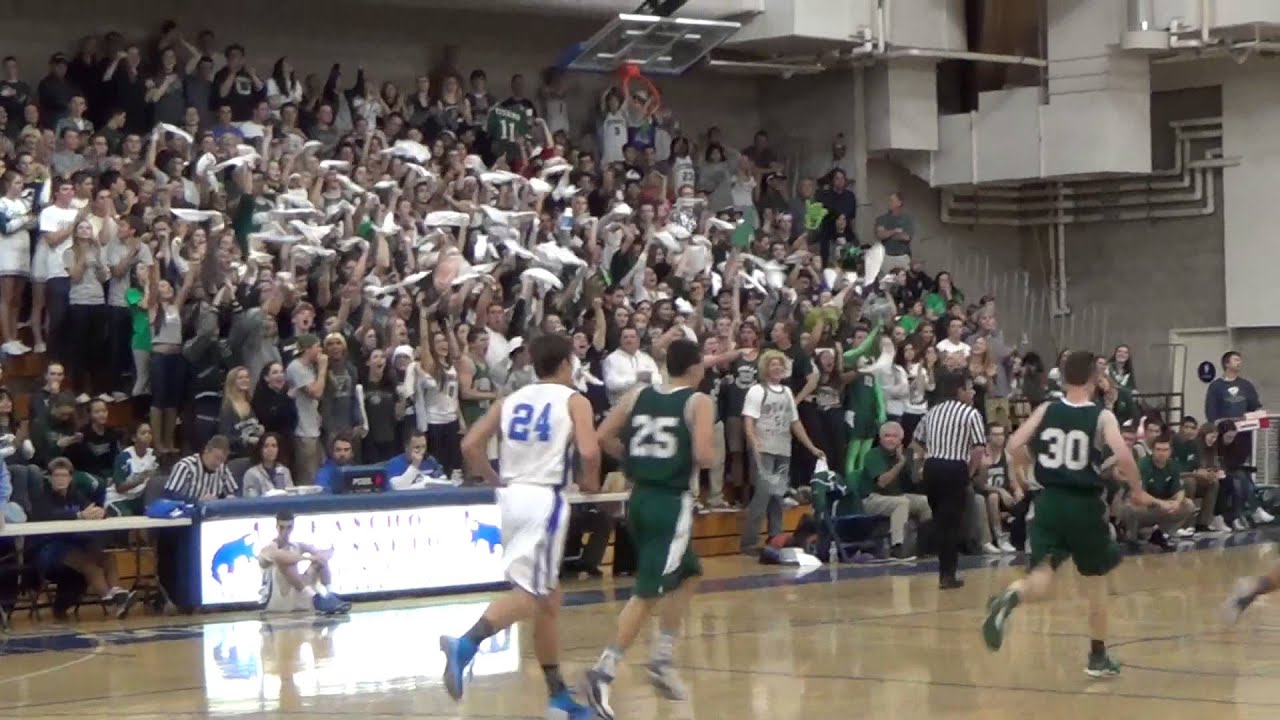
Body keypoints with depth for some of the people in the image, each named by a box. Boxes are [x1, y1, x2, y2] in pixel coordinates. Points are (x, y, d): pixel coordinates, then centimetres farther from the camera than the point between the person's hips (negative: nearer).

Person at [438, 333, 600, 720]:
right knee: (527, 594, -14)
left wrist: (494, 480, 17)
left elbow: (470, 446, 5)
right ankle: (465, 645, -37)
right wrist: (590, 483, 5)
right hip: (545, 499, -7)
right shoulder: (574, 400, 1)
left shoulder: (511, 400, 14)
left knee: (548, 597, 15)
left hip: (512, 496, 7)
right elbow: (589, 452, -14)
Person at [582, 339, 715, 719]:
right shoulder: (699, 402, -6)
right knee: (649, 592, -7)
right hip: (671, 501, -7)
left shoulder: (637, 395, 9)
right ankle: (604, 671, -16)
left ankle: (662, 659, 24)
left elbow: (603, 437, 3)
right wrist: (709, 458, 5)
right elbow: (703, 455, -17)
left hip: (640, 497, 7)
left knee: (686, 575, 25)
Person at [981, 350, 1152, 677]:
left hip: (1049, 501, 2)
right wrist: (1137, 490, -2)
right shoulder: (1102, 417, -5)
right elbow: (1123, 456, -19)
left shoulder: (1045, 411, 3)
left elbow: (1014, 446, -3)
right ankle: (1098, 657, 23)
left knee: (1041, 581, -1)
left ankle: (1011, 598, -37)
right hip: (1085, 505, -2)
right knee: (1095, 580, 17)